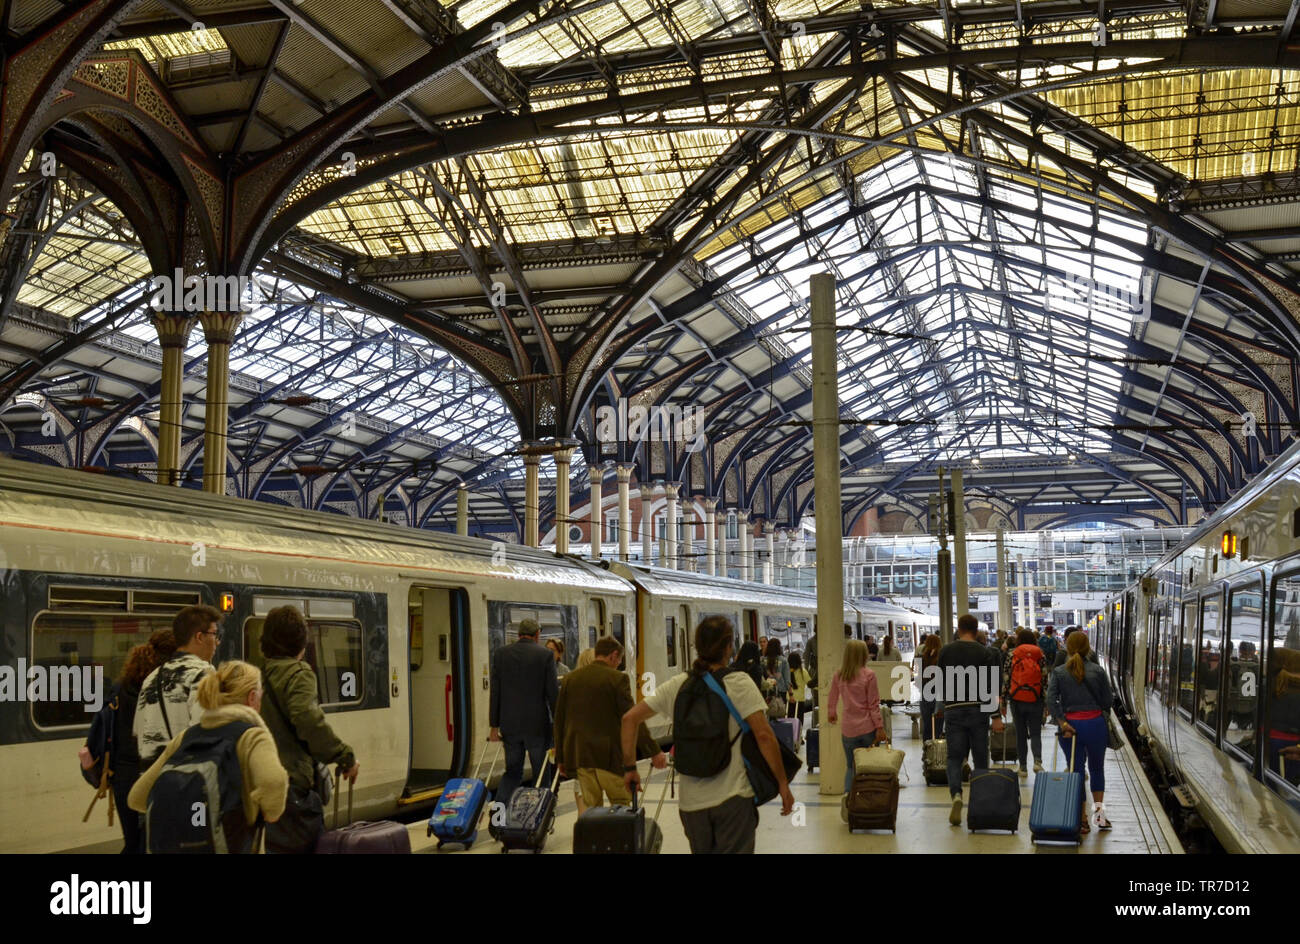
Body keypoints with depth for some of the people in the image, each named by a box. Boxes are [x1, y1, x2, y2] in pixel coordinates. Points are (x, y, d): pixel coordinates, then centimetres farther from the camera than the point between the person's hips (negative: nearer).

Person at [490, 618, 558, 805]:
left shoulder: (501, 653, 4)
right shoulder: (545, 654, -5)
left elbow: (495, 692, 4)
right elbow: (553, 692, -6)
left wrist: (494, 725, 7)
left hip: (510, 724, 3)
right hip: (537, 725, -3)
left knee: (512, 771, 13)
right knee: (541, 773, 8)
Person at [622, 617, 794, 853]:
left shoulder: (677, 685, 5)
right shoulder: (739, 683, -7)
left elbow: (630, 719, 5)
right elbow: (764, 735, -14)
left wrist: (629, 767, 12)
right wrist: (782, 783, -6)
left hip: (691, 801, 4)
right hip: (733, 798, -4)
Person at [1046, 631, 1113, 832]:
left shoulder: (1058, 672, -2)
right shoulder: (1097, 670, -2)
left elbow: (1051, 700, -14)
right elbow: (1107, 702, 1)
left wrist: (1062, 723, -13)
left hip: (1070, 725, 0)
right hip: (1095, 723, 0)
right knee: (1097, 769, 20)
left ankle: (1082, 820, 8)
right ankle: (1099, 811, 13)